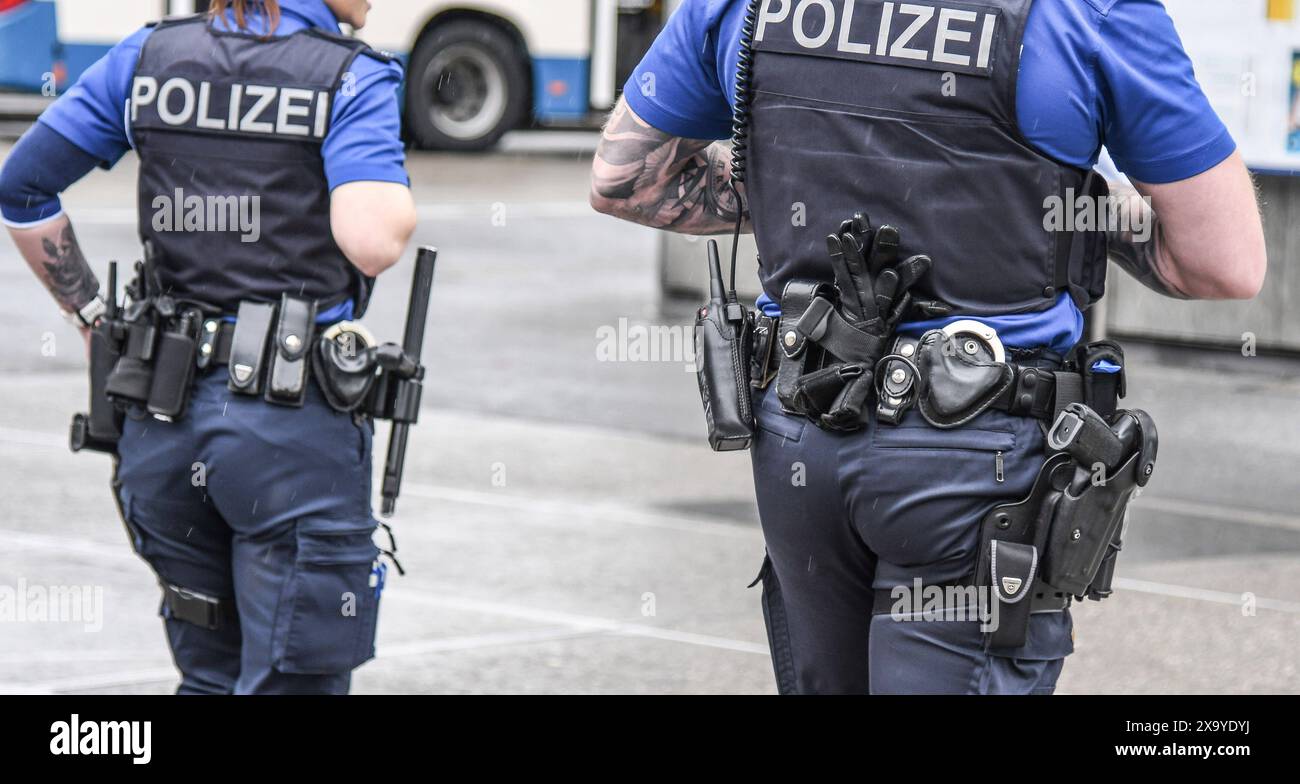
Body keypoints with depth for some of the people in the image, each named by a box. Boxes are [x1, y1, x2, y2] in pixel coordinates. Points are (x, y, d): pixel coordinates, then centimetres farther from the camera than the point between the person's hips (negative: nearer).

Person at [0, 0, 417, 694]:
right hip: (295, 424, -6)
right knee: (294, 681, 0)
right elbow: (372, 244, -19)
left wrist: (88, 312, 17)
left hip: (165, 408, 6)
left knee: (212, 676, 21)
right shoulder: (355, 79, -7)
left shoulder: (150, 56, 8)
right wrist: (399, 196, 2)